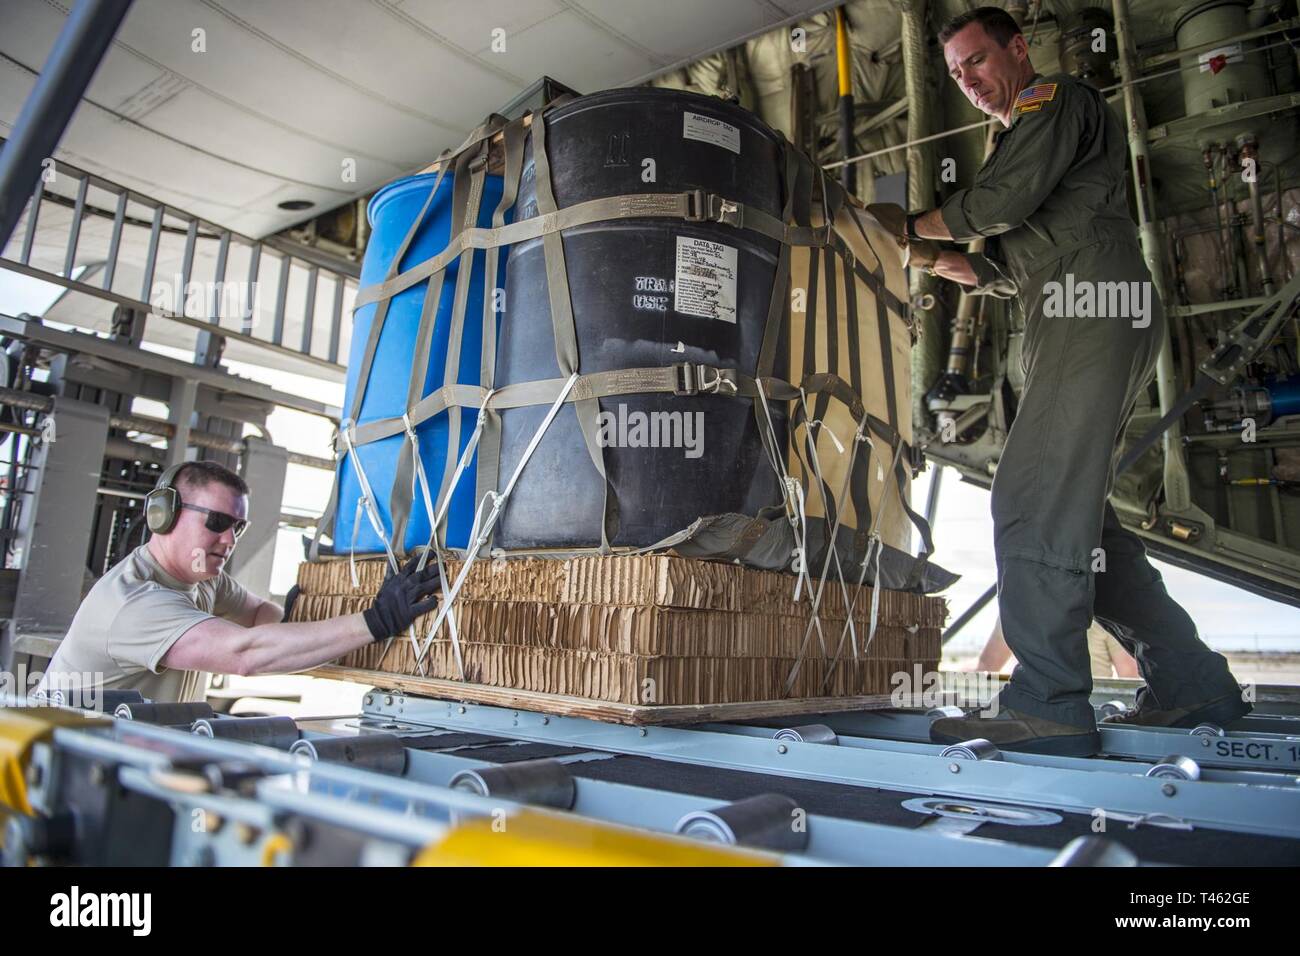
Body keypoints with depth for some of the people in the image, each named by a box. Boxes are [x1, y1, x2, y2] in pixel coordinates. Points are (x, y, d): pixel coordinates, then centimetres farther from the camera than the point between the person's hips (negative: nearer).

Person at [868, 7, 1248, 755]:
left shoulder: (1060, 99, 7)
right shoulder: (1025, 139, 33)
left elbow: (1002, 200, -10)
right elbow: (1011, 271, 26)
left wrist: (912, 226, 3)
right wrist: (931, 257, 13)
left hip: (1098, 318, -10)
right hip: (1072, 331, 10)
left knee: (1034, 502, -19)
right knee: (1074, 512, 7)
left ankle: (1047, 704, -21)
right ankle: (1193, 685, 12)